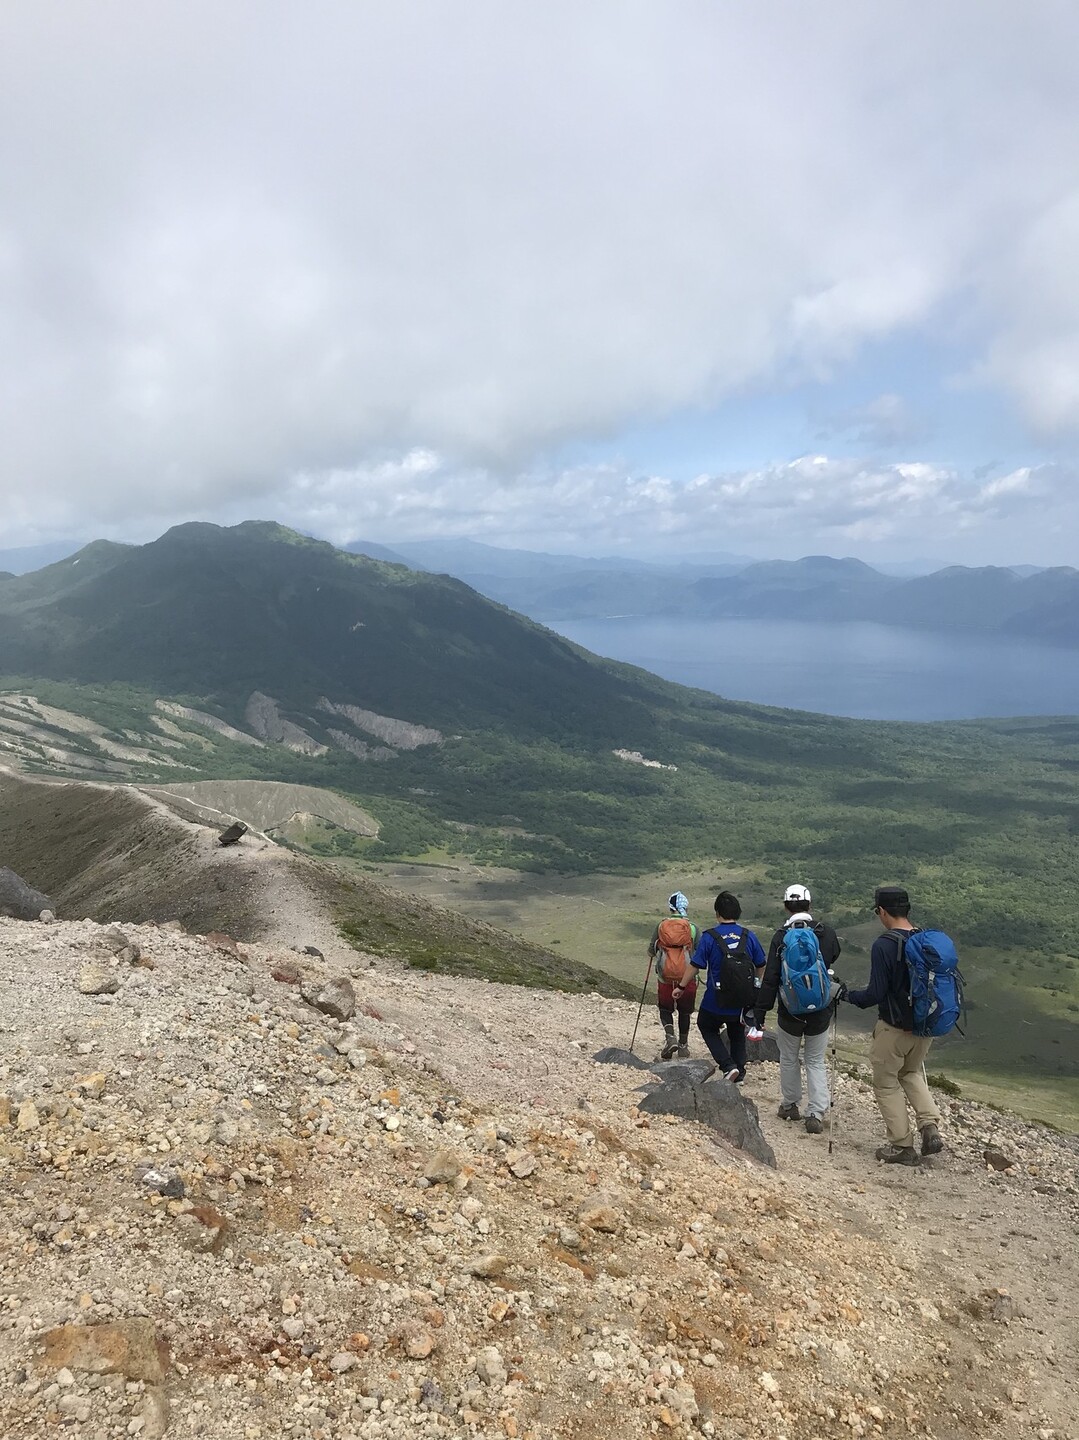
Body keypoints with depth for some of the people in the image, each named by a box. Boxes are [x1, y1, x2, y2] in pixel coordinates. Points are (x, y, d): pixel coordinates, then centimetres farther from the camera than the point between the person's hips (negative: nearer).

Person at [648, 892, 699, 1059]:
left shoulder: (661, 926, -3)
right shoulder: (692, 928, -4)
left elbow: (651, 952, 1)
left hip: (665, 978, 0)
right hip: (688, 978, 0)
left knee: (665, 1009, 17)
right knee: (685, 1012, 17)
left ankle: (670, 1037, -5)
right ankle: (683, 1046, 23)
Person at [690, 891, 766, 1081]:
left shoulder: (709, 937, -14)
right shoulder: (748, 936, -5)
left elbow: (695, 966, -12)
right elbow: (761, 966, 4)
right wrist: (754, 984, 22)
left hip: (716, 1002, -3)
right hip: (743, 1001, 3)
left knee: (707, 1028, 20)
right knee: (737, 1034, 24)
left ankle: (728, 1066, 6)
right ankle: (739, 1072, 30)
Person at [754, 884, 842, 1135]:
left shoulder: (781, 936, -13)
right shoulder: (827, 933, -5)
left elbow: (770, 977, -13)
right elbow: (834, 958, 16)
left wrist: (760, 1010, -7)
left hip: (790, 1011, -2)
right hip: (821, 1011, 2)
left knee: (789, 1058, 18)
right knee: (816, 1061, 13)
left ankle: (790, 1105, 30)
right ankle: (816, 1114, 6)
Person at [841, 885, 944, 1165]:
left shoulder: (883, 945, -22)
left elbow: (876, 994, -22)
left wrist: (848, 995, -4)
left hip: (894, 1027, -6)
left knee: (886, 1083, 12)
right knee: (913, 1073, 28)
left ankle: (903, 1146, 16)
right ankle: (930, 1128, 14)